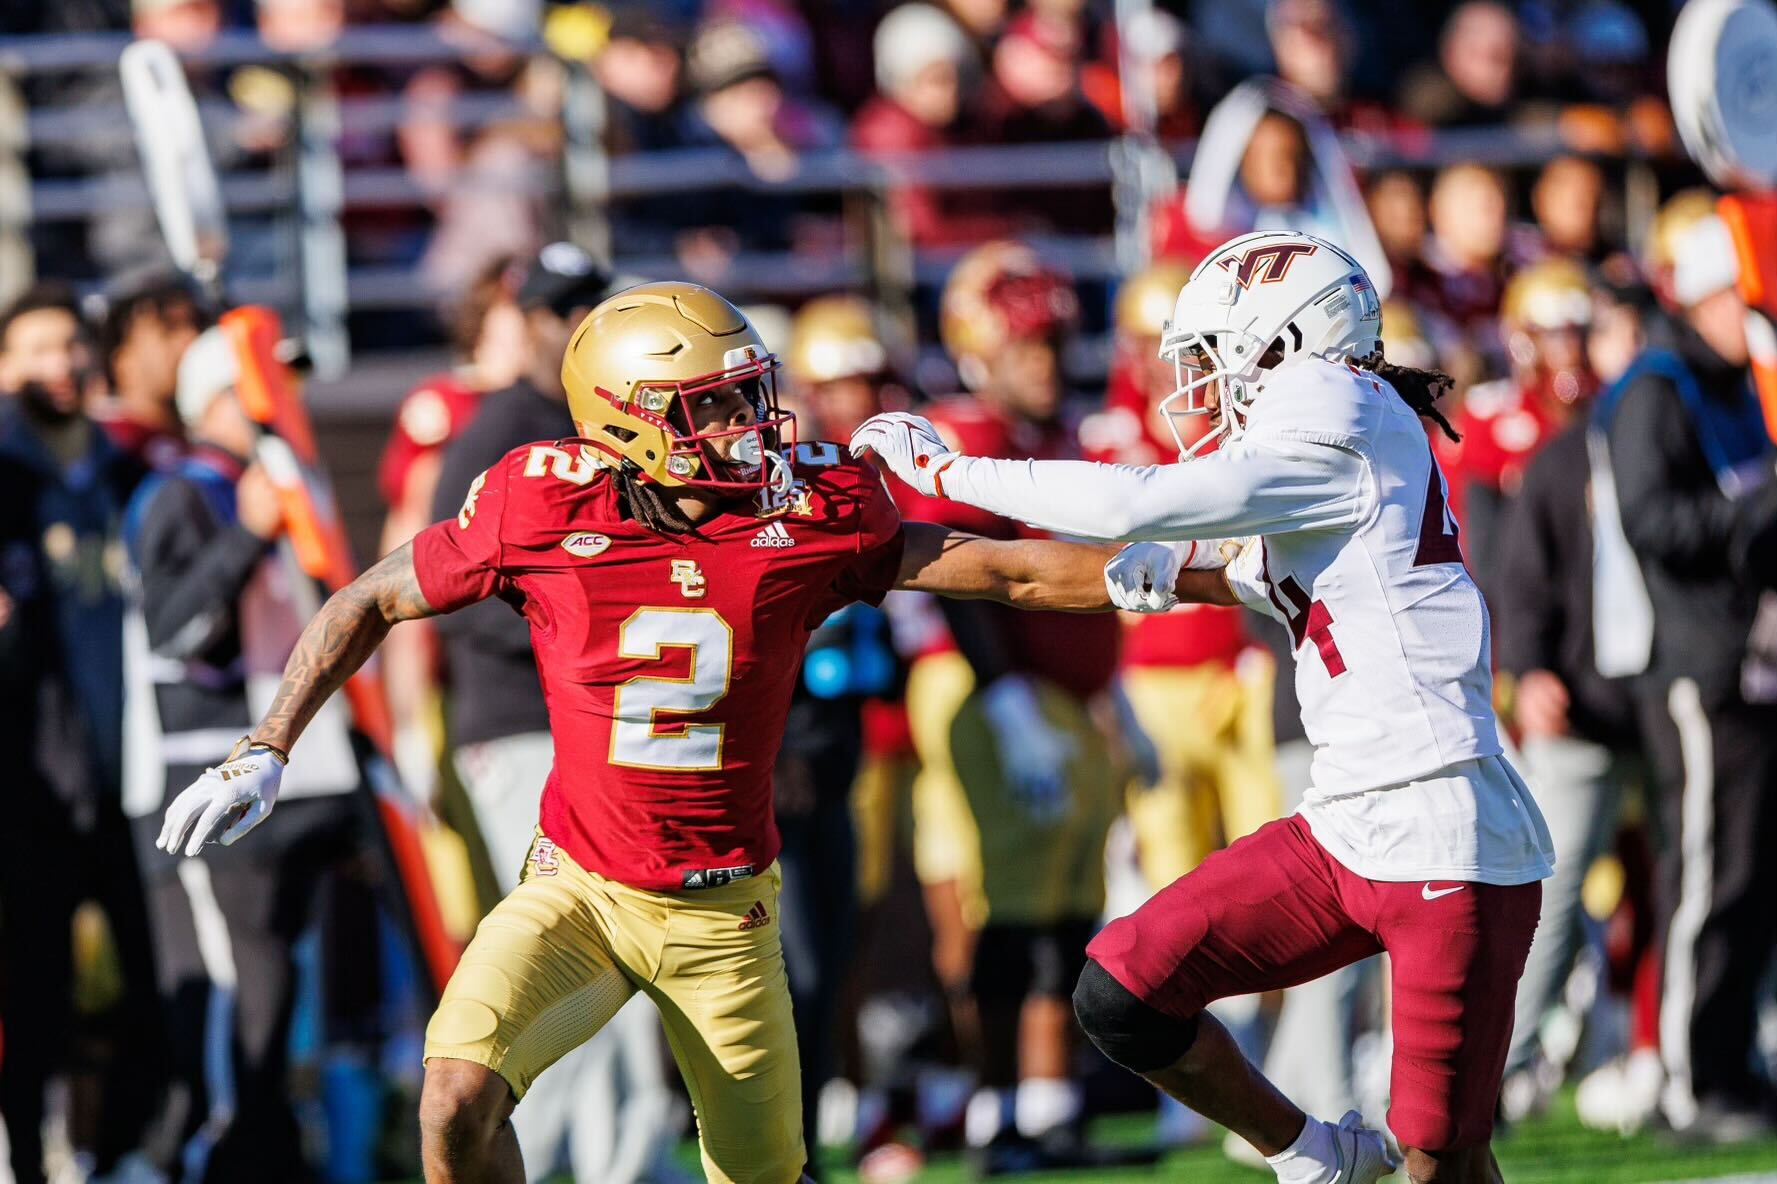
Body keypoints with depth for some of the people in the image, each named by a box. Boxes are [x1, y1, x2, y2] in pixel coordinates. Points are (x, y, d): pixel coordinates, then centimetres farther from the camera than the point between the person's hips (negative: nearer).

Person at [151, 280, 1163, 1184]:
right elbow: (370, 605, 2)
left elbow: (1007, 572, -6)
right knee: (460, 1097, -23)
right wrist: (265, 753, -2)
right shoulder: (541, 516, -12)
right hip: (578, 888, -1)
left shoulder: (809, 517, -10)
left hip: (722, 915, 1)